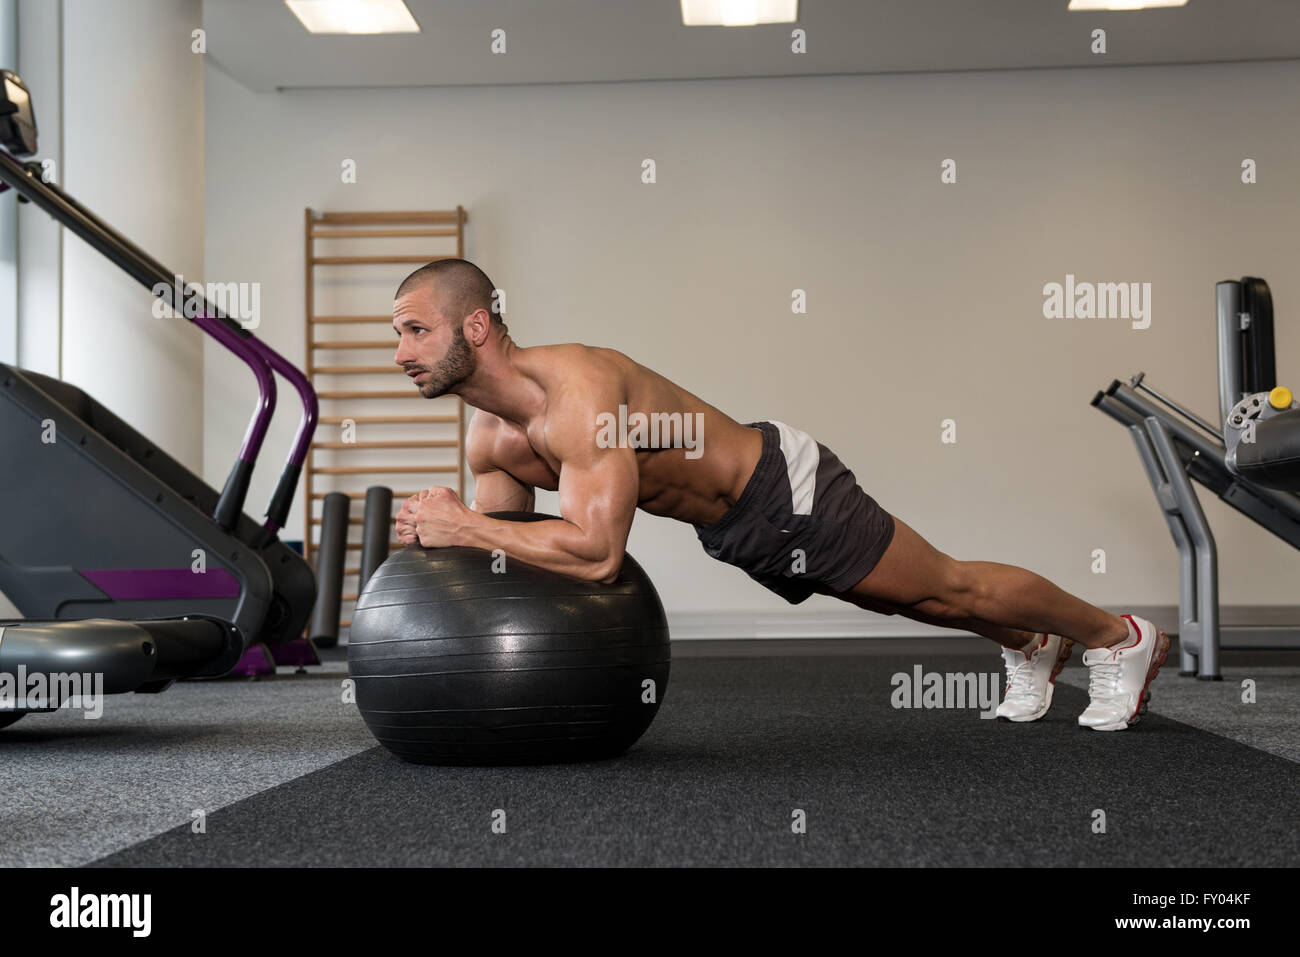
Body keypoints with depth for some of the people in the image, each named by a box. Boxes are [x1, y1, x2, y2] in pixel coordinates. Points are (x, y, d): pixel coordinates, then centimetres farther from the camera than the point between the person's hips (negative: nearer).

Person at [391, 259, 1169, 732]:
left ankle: (1120, 639, 33)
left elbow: (596, 552, -43)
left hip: (787, 494, -8)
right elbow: (510, 544, 4)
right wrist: (439, 531, -15)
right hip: (734, 526, 8)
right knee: (904, 601, 28)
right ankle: (1030, 648, 53)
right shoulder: (488, 435, -8)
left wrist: (463, 526, -37)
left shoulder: (575, 388, -36)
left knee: (948, 588, 9)